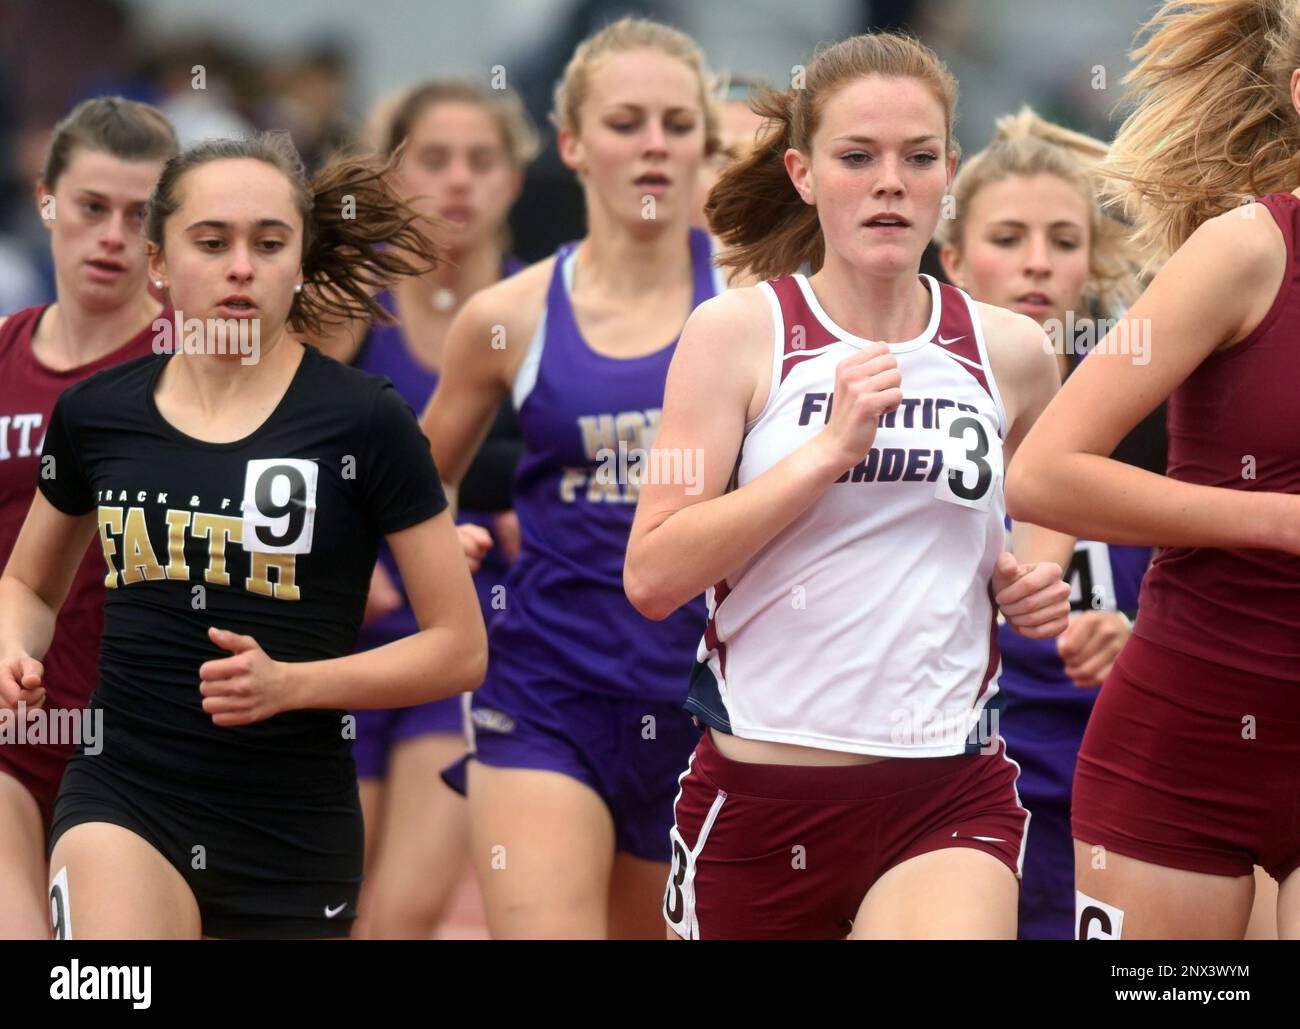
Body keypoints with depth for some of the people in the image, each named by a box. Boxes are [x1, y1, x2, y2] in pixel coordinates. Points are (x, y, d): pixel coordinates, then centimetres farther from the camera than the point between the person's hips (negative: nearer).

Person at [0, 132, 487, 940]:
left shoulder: (364, 423, -6)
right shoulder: (97, 415, 3)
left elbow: (460, 649, -3)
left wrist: (290, 683, -17)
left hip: (296, 832, 0)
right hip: (123, 800, 1)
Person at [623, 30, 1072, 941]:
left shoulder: (1010, 353, 6)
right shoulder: (736, 334, -2)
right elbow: (652, 577, -11)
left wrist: (1034, 578, 6)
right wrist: (830, 447, -16)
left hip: (951, 795, 1)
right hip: (759, 792, 0)